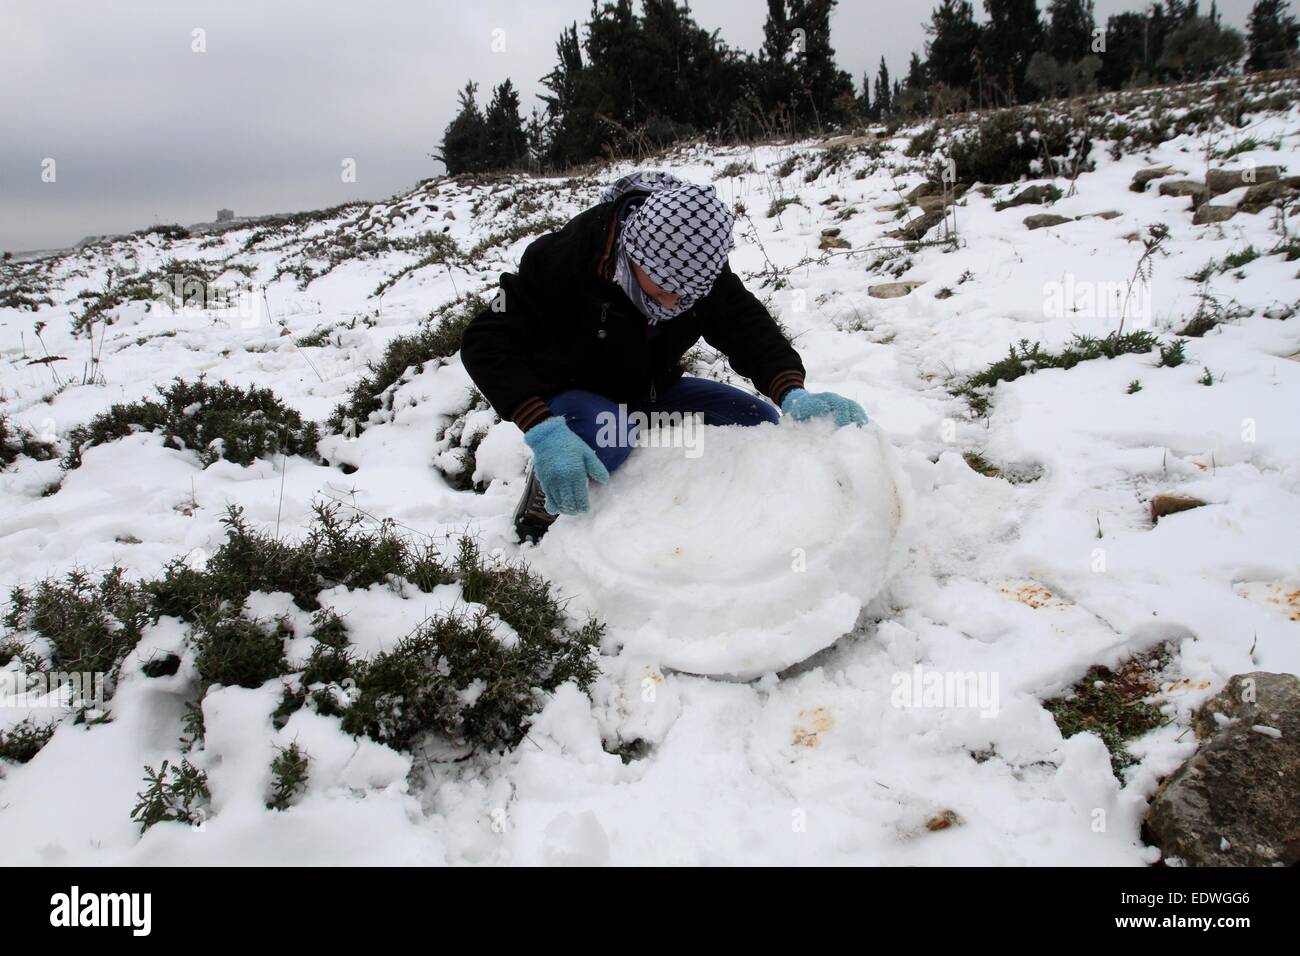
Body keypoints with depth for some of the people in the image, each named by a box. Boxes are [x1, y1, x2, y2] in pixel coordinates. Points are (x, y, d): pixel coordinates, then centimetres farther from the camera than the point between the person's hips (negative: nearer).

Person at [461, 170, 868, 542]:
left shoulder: (701, 263, -15)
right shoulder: (564, 257, -30)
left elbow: (749, 327, -12)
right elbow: (487, 341, -33)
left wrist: (793, 395, -34)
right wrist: (543, 431, -47)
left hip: (650, 391, 6)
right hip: (567, 393, -5)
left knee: (758, 423, -11)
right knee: (609, 442, -39)